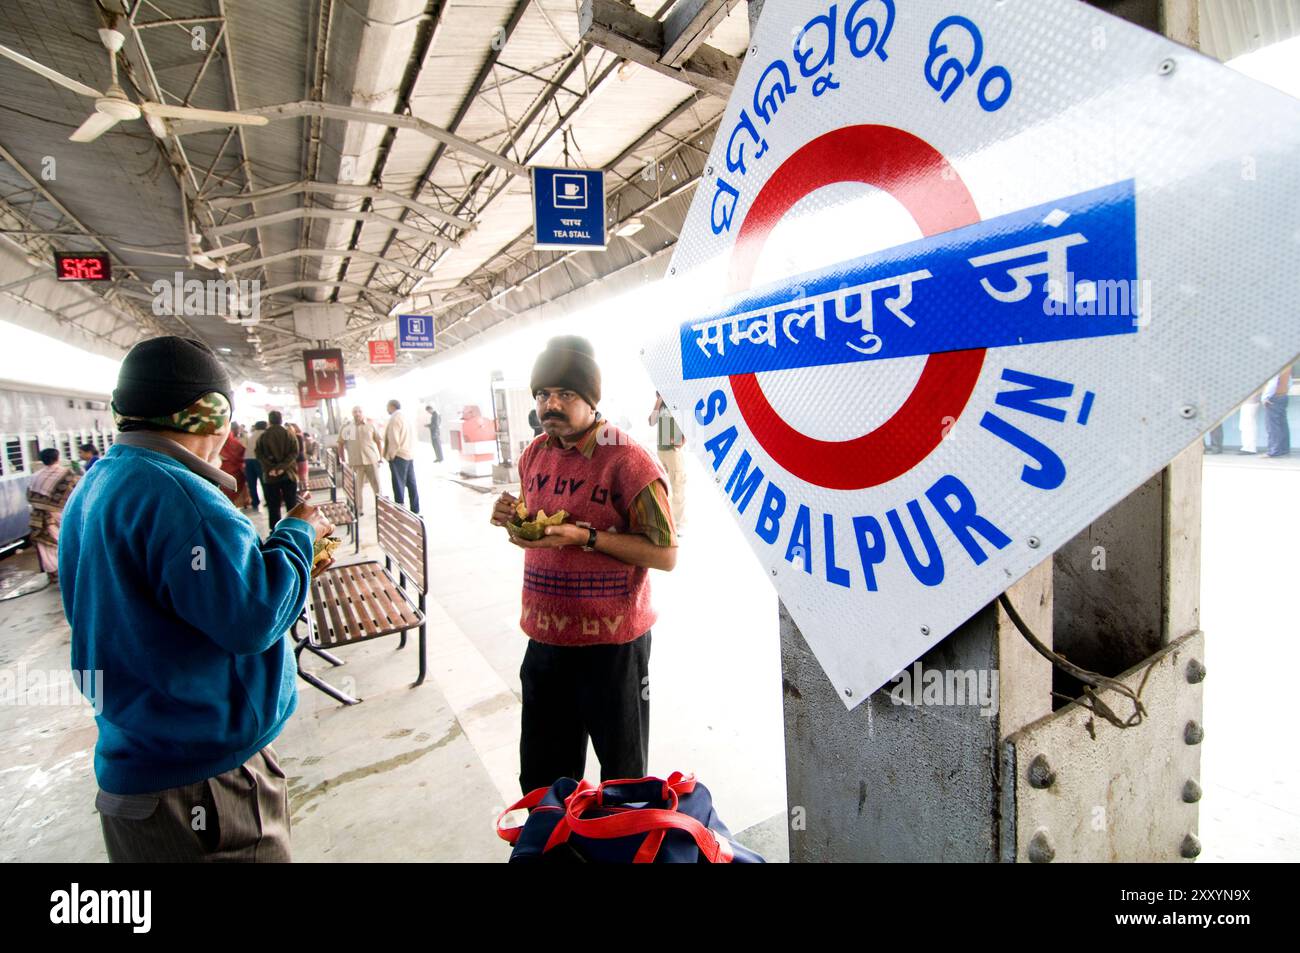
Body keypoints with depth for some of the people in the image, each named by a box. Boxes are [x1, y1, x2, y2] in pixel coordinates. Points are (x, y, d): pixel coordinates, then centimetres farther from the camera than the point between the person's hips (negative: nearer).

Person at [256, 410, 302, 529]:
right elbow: (294, 453, -8)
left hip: (270, 476, 0)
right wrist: (282, 467, -13)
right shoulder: (289, 434, 2)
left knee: (273, 506, 5)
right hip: (289, 474, 1)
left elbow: (260, 455, -8)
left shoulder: (262, 437, 1)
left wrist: (270, 468, -13)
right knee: (292, 505, 7)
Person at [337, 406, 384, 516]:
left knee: (377, 485, 4)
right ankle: (359, 509, 16)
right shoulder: (346, 426, 1)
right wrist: (343, 461, 4)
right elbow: (341, 444, 7)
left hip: (371, 460, 0)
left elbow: (378, 441, 6)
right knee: (358, 486, 5)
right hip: (355, 461, 0)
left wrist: (381, 457, 3)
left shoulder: (371, 424, 2)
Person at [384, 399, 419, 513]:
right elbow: (413, 438, 14)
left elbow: (394, 439, -17)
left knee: (398, 485, -4)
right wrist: (412, 451, 14)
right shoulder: (406, 417, 14)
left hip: (399, 455, -8)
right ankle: (415, 510, 15)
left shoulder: (394, 419, -11)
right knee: (411, 483, 11)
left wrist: (391, 454, -8)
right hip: (409, 455, 8)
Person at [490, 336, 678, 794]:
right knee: (542, 779, 20)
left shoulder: (628, 460, -16)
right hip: (545, 635, 7)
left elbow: (665, 553, -17)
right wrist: (513, 519, -3)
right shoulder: (534, 454, 6)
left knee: (622, 779, 13)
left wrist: (586, 536, -25)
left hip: (612, 640, -6)